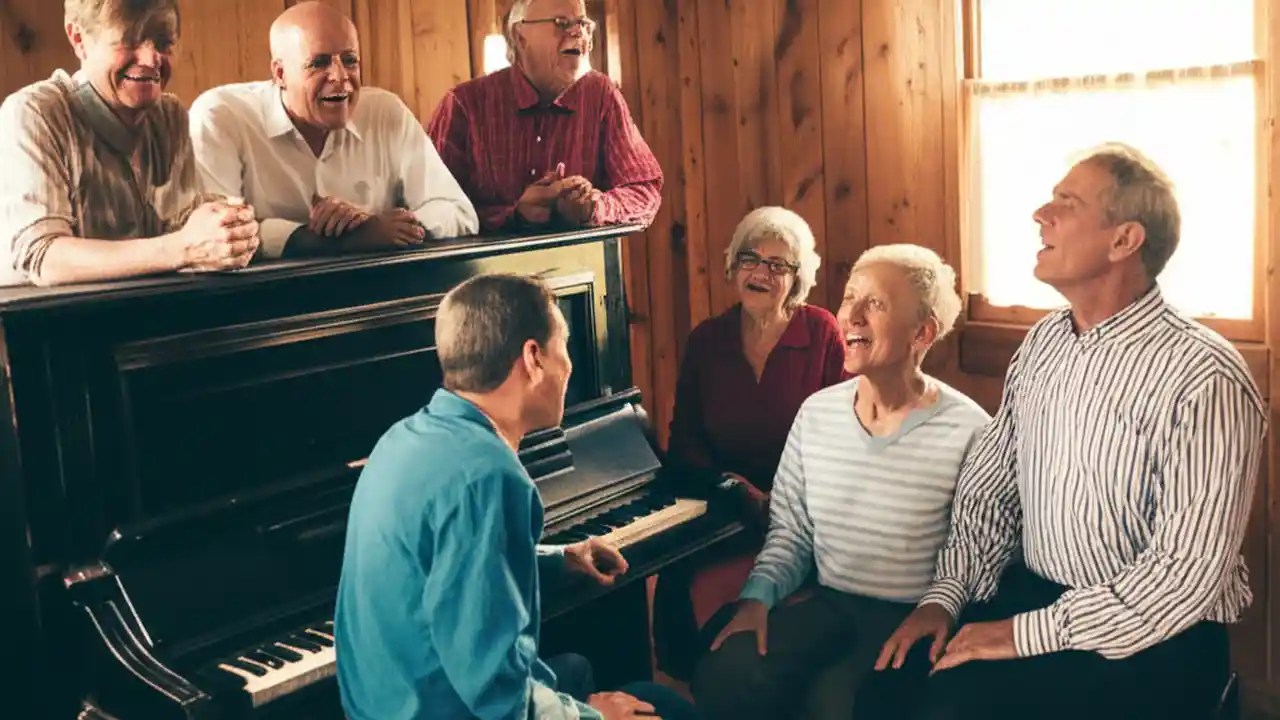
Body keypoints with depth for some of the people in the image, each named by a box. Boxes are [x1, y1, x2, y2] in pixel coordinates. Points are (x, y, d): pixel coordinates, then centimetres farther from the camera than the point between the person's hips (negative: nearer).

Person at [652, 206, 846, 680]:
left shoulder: (822, 333, -1)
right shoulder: (705, 340, 7)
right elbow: (685, 439, 7)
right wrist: (737, 488, -10)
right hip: (721, 507, 3)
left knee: (712, 587, -28)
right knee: (677, 584, -26)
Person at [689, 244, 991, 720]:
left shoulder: (967, 431, -11)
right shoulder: (816, 413, 5)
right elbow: (790, 531, 11)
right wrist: (758, 596, -3)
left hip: (914, 618, -4)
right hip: (828, 605, 5)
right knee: (723, 676, -18)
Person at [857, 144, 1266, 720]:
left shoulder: (1202, 378, -18)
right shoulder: (1042, 343, 5)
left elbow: (1186, 575, -22)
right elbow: (989, 488, 10)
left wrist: (1028, 632, -20)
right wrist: (946, 596, -3)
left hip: (1154, 639, -5)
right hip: (1032, 594, 6)